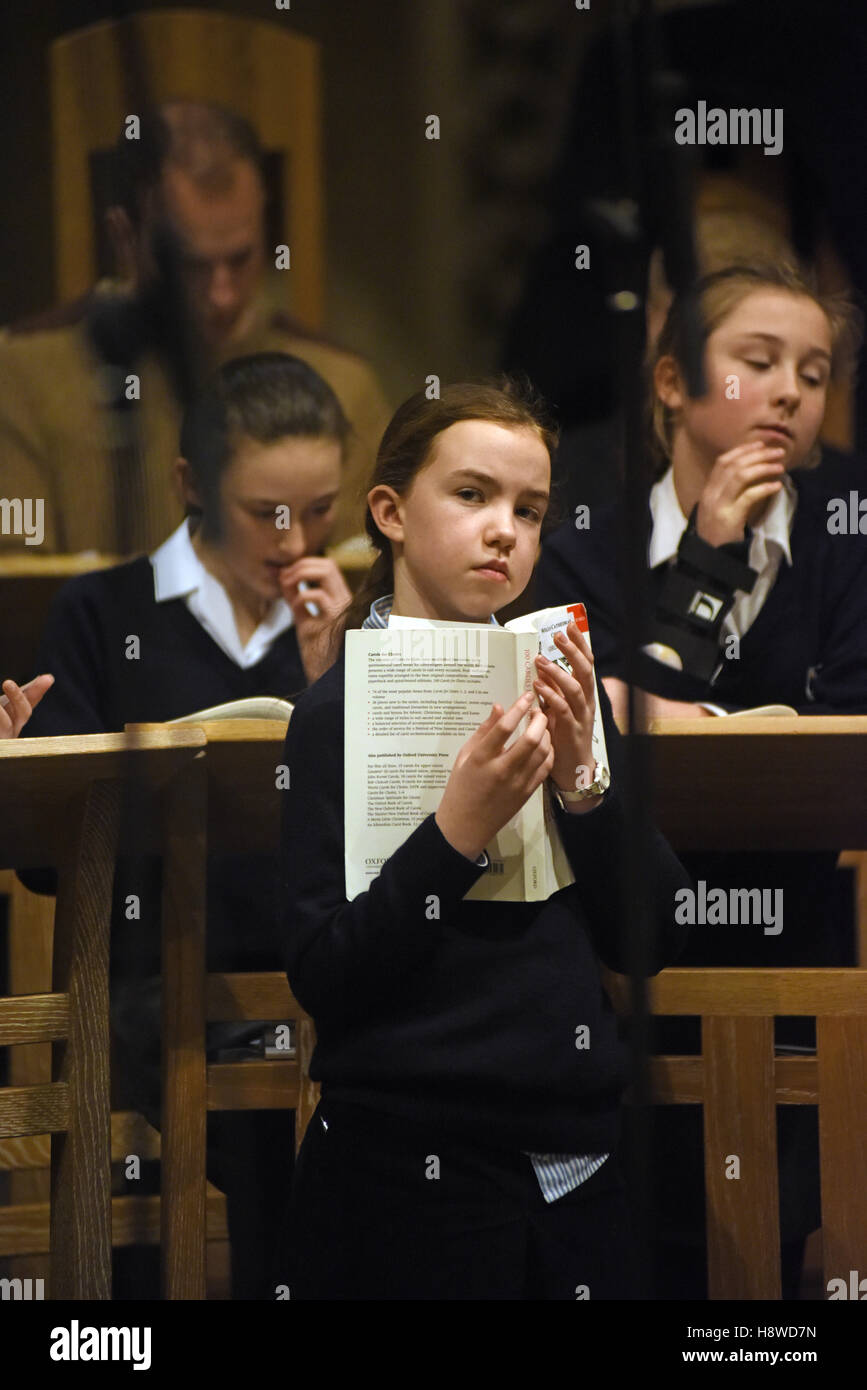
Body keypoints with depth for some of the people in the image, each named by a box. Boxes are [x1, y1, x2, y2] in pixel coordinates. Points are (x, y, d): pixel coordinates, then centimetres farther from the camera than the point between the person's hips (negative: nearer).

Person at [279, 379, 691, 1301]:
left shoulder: (555, 687, 8)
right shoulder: (340, 708, -6)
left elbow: (653, 940, 4)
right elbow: (321, 978, -13)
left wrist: (584, 777, -11)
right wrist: (457, 832, -24)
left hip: (577, 1162, 5)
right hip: (412, 1171, -5)